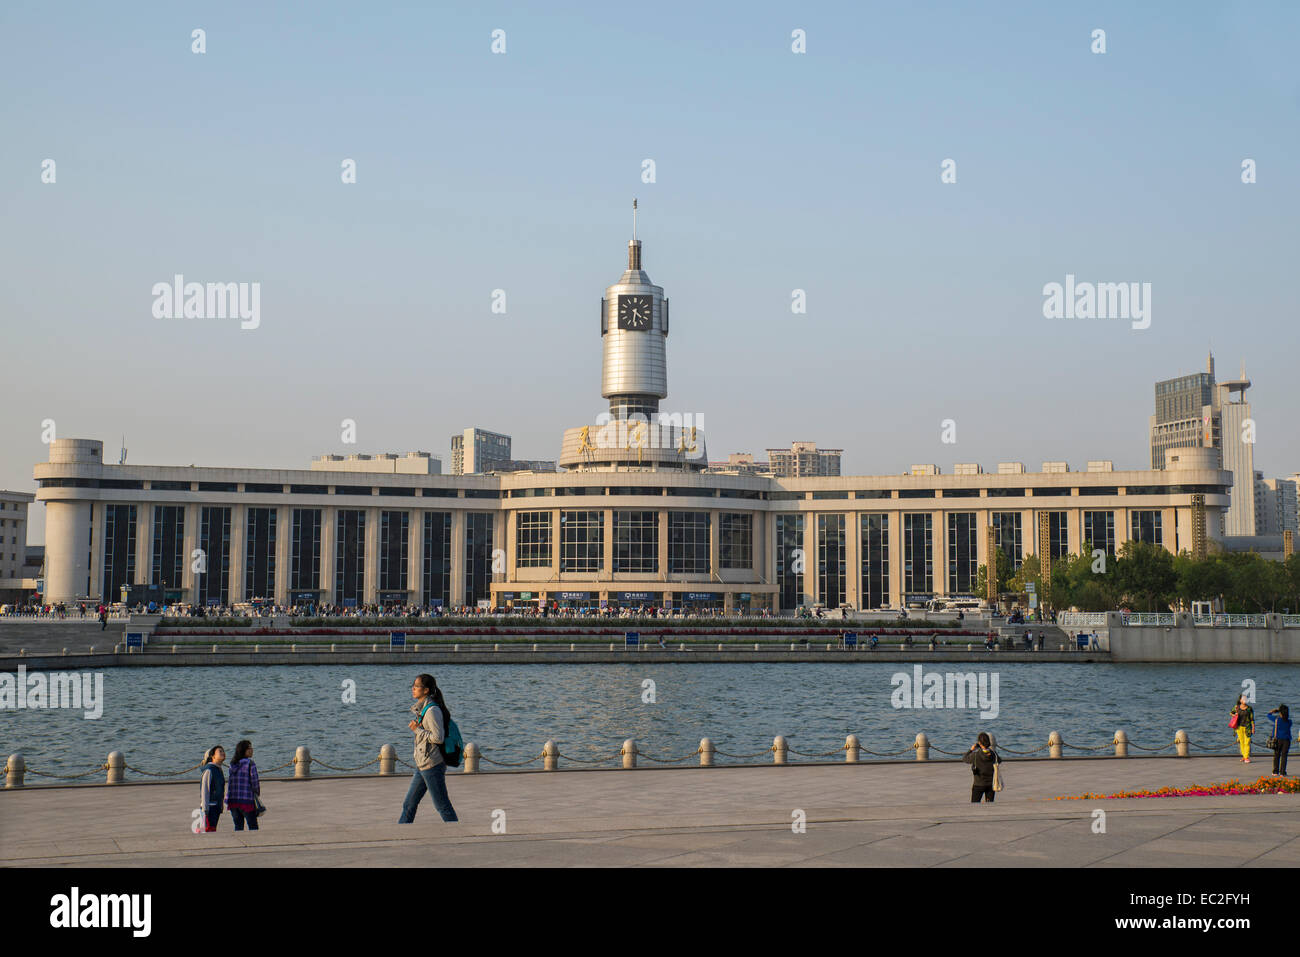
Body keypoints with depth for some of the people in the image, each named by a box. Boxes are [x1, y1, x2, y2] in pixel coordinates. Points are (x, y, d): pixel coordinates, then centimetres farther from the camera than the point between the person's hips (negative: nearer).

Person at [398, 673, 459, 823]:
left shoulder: (432, 710, -17)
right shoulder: (422, 708, 12)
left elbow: (438, 738, -22)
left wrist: (418, 729, -15)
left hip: (432, 766, -10)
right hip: (422, 765, 10)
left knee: (442, 805, -1)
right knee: (409, 804, 12)